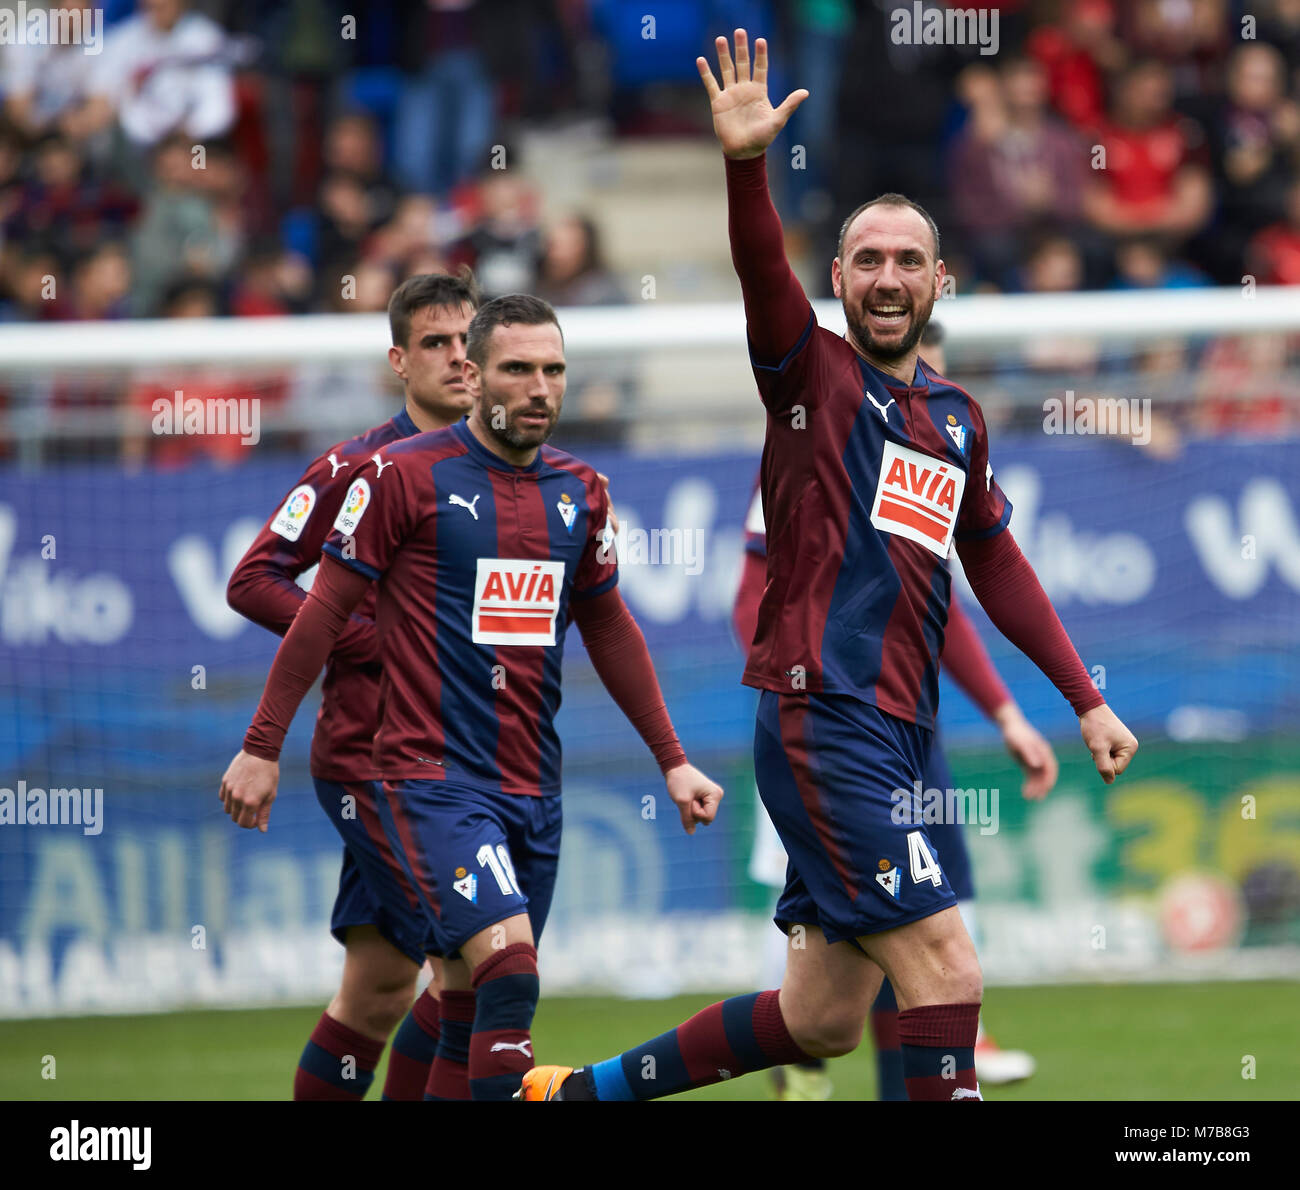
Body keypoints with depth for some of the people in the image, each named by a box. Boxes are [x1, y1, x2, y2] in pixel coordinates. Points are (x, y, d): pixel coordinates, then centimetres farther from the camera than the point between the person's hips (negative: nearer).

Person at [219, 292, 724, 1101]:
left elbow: (610, 631, 23)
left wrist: (672, 760, 22)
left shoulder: (580, 492, 11)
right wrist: (262, 746, -1)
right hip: (433, 781, -6)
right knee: (509, 974, -22)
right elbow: (326, 611, -1)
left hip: (534, 790, 6)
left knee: (469, 997, 7)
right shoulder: (405, 475, -5)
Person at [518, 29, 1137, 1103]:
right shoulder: (815, 378, -1)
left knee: (821, 1021, 11)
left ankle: (582, 1091, 24)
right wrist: (746, 164, -36)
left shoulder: (956, 421, 18)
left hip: (894, 742, 8)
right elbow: (764, 277, -19)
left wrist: (1086, 700, 25)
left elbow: (997, 566, 27)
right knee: (947, 974, -16)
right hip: (822, 722, -8)